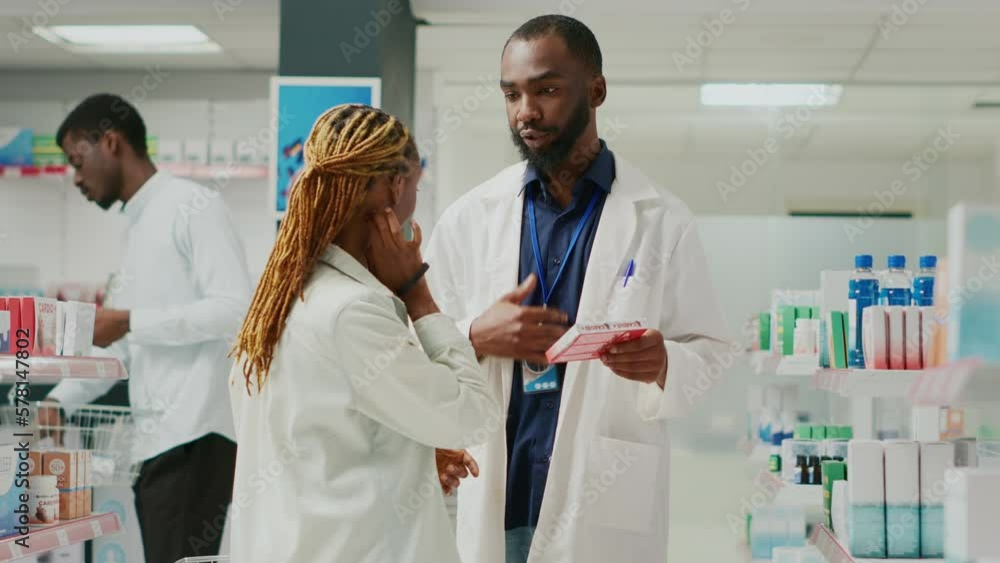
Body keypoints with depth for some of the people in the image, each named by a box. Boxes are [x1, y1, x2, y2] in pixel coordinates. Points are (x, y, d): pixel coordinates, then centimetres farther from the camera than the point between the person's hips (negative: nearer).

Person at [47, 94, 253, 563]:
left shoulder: (193, 206, -5)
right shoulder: (138, 226, 22)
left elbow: (235, 310, -16)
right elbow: (118, 346, 26)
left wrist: (129, 322, -13)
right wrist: (56, 402, 21)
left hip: (195, 436, -9)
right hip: (157, 438, 9)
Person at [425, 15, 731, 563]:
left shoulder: (661, 219, 0)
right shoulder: (469, 217, 5)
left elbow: (710, 357, 0)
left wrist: (664, 364, -21)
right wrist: (475, 338, -12)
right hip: (490, 506, 2)